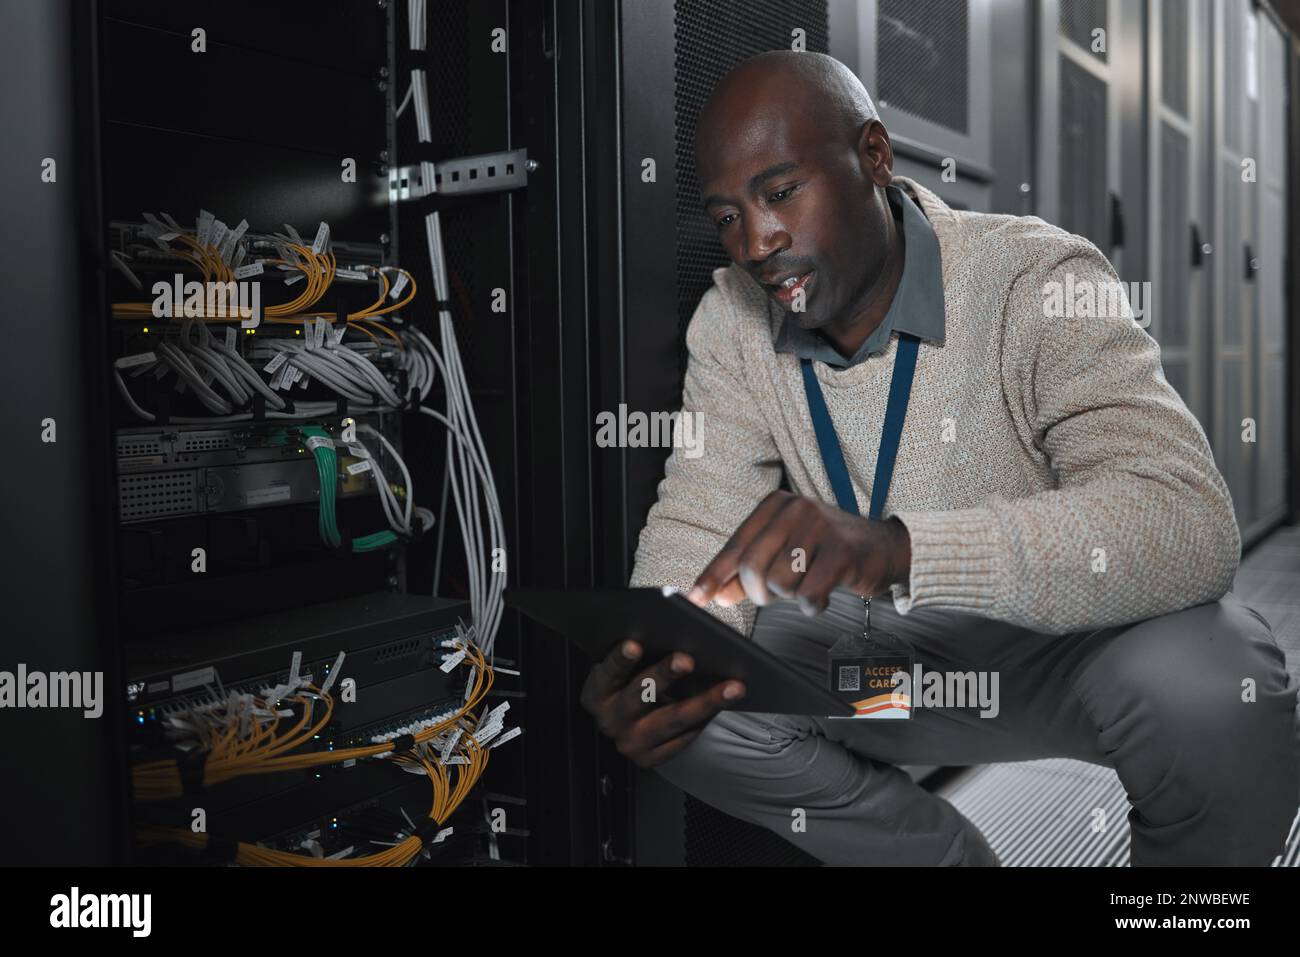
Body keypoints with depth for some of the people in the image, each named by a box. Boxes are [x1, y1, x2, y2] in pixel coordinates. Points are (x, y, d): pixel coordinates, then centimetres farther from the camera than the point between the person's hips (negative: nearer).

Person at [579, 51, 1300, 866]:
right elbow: (698, 524, -6)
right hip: (890, 651, 4)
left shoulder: (1035, 280, -23)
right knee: (678, 698, -16)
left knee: (1214, 687, -34)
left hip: (1067, 637, -4)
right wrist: (651, 662, -30)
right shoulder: (731, 322, -7)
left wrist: (896, 546, -50)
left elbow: (1191, 523, -36)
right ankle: (955, 857, 6)